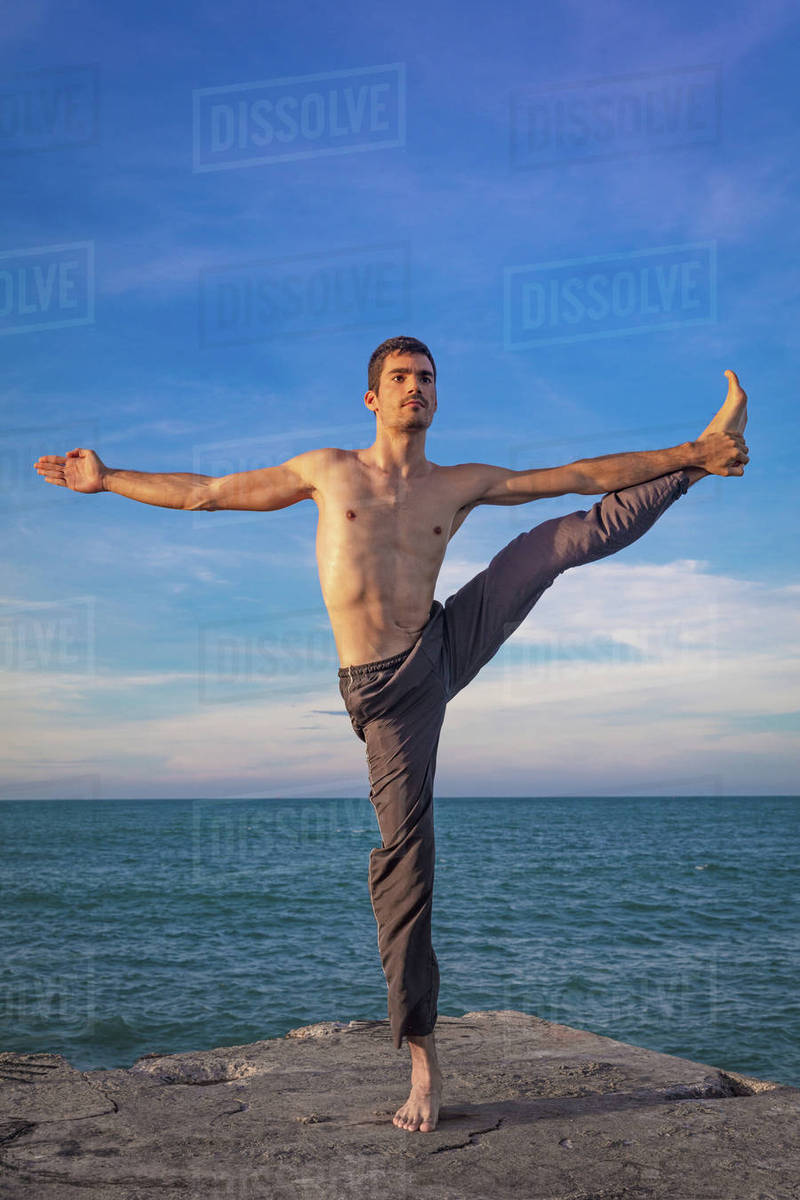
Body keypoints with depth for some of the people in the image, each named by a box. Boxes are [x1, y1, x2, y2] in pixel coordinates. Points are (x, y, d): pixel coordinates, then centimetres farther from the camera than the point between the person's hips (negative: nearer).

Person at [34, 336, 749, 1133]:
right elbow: (205, 493, 12)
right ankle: (421, 1054, 4)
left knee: (570, 537, -6)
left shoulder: (461, 484, 7)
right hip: (384, 687, -2)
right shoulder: (327, 470, 5)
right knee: (404, 855, -4)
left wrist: (689, 456, 5)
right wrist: (107, 481, 13)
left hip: (447, 647, 2)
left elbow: (580, 476, 7)